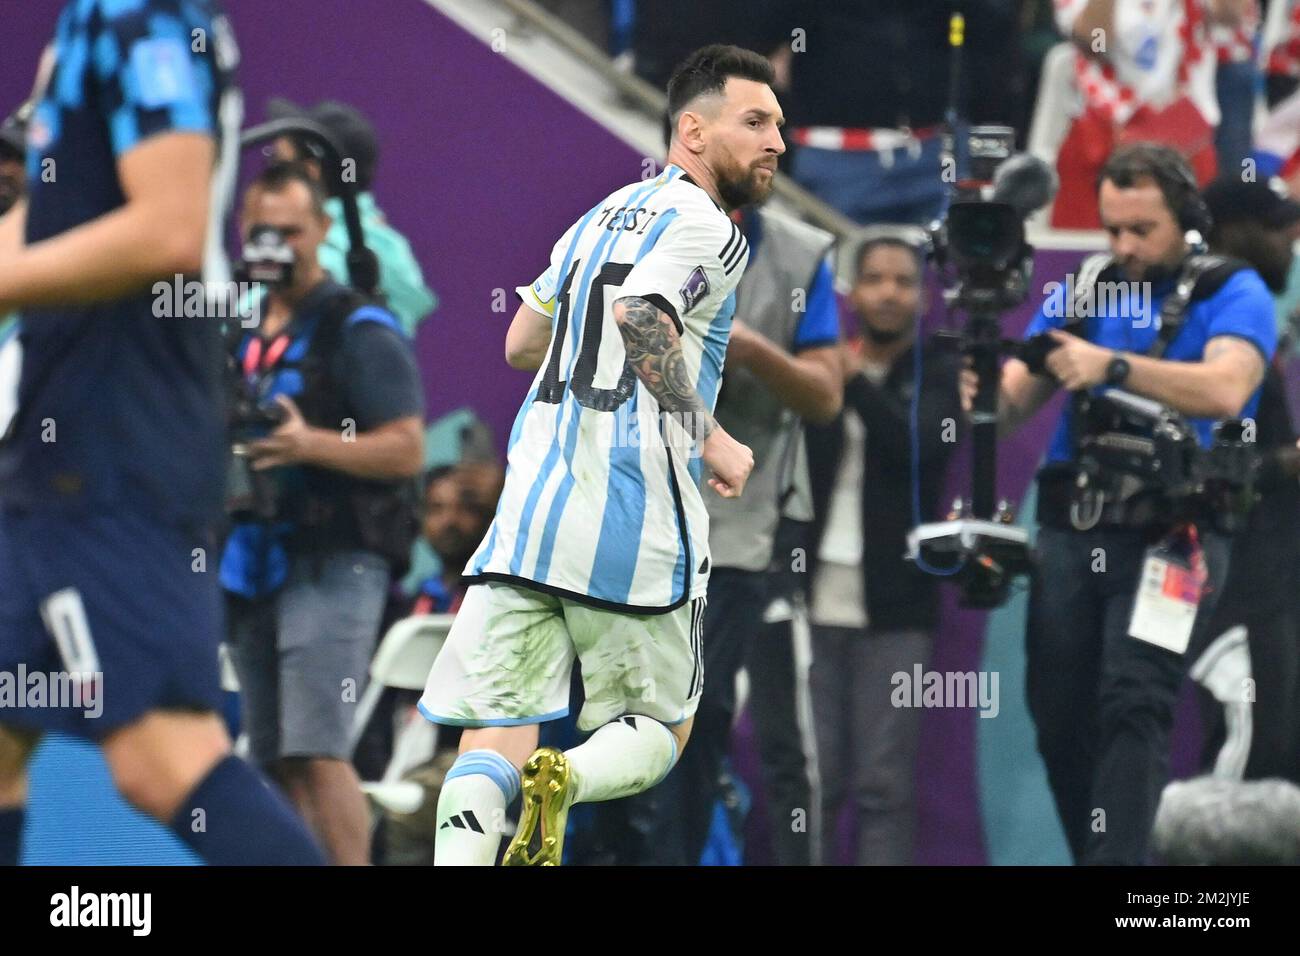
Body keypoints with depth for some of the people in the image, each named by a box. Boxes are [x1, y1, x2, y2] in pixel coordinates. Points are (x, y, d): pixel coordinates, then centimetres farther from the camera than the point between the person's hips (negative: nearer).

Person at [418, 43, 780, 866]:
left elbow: (522, 343, 27)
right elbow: (643, 315, -21)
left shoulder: (603, 215, 22)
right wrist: (709, 439, -11)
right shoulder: (705, 225, -4)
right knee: (656, 735, 9)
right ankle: (567, 782, -23)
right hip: (634, 519, -6)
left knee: (496, 744, 0)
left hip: (529, 504, 6)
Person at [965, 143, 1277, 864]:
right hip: (1073, 534, 5)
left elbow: (1225, 390, -18)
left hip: (1168, 538, -5)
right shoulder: (1083, 291, 15)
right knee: (1059, 718, 5)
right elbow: (1017, 398, 9)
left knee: (1135, 706, -19)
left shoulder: (1233, 294, 1)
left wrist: (1113, 365, -26)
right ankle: (1088, 853, 19)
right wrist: (988, 394, -15)